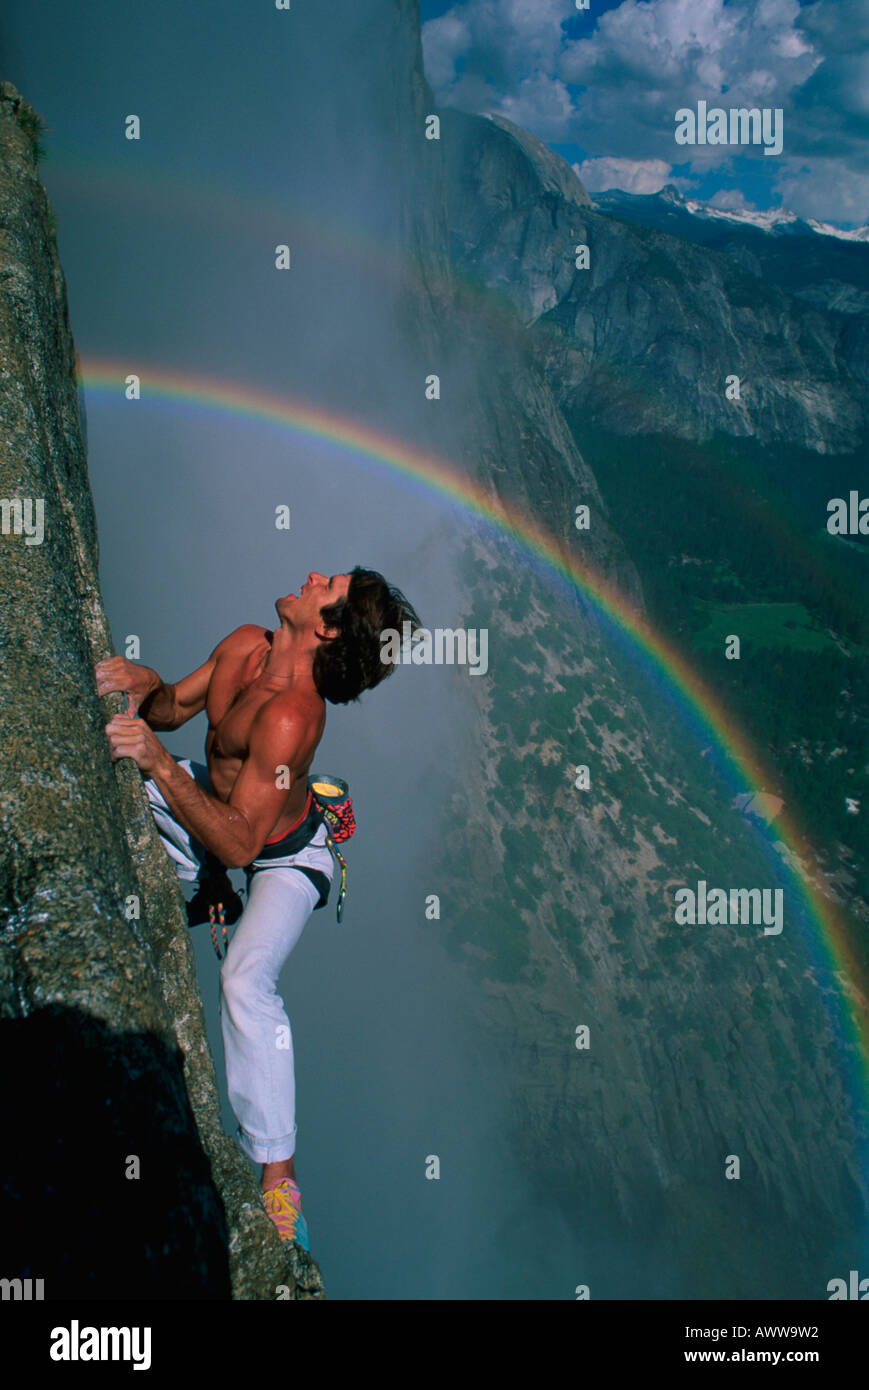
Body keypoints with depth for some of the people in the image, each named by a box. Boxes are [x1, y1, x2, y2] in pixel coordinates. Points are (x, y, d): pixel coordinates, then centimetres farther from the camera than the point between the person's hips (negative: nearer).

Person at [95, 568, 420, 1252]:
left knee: (246, 976, -30)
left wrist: (160, 764, -43)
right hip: (217, 802, 9)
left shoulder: (291, 715, -39)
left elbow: (238, 844, -40)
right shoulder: (246, 645, -16)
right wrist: (147, 687, -22)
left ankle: (278, 1171, -18)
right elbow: (175, 708, 0)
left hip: (282, 855, -8)